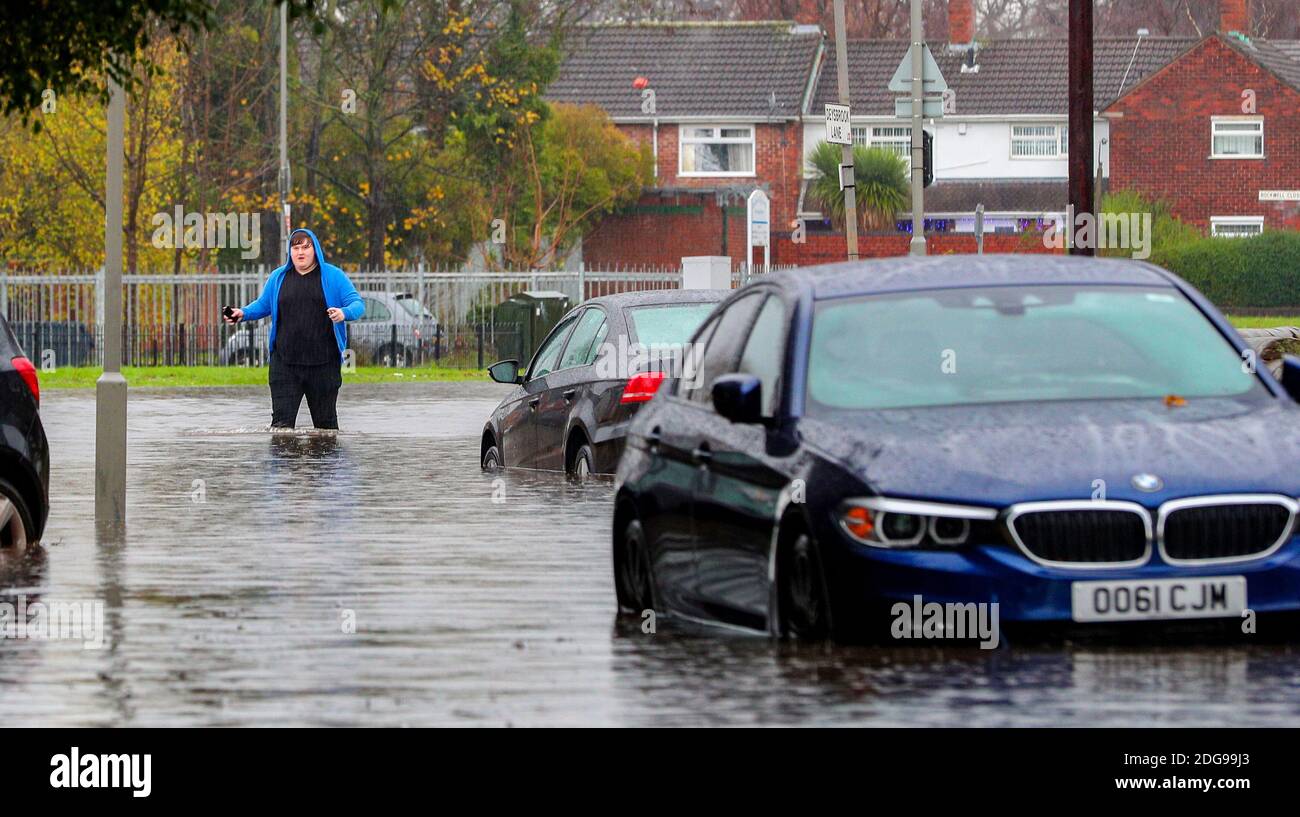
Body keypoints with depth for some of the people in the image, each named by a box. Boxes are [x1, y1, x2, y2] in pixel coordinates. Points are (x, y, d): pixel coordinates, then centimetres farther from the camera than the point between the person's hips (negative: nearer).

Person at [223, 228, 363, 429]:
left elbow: (358, 304, -2)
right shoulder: (278, 277, 11)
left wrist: (344, 313, -24)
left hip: (323, 364, -1)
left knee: (326, 422, 8)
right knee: (281, 421, -9)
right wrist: (243, 313, 1)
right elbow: (263, 305, 21)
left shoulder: (333, 276, 2)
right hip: (285, 363, 1)